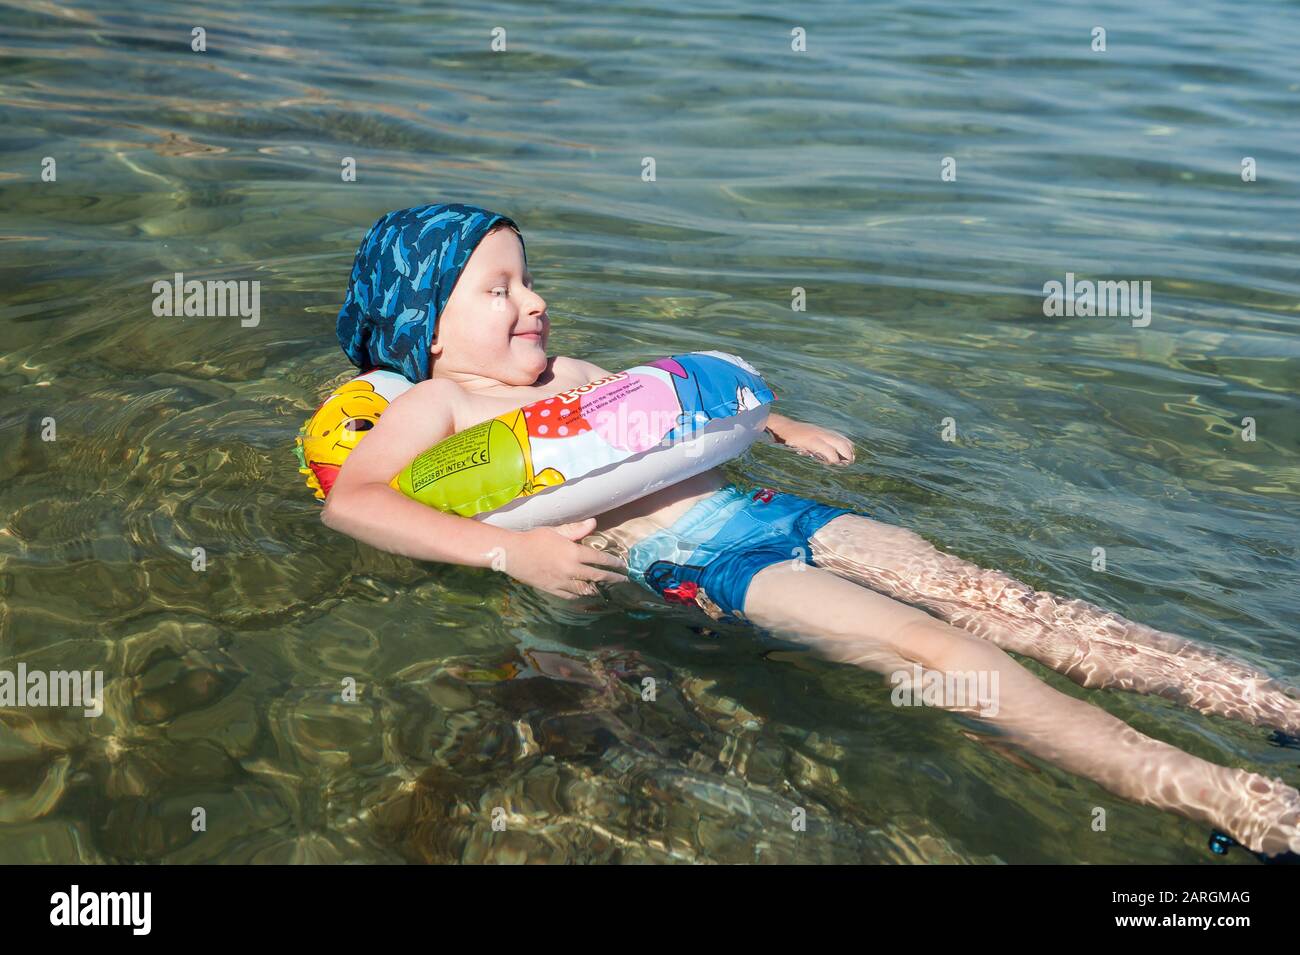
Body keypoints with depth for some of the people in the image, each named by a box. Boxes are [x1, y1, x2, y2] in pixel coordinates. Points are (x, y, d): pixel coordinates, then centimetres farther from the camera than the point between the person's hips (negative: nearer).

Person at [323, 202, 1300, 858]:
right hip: (689, 562, -8)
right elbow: (349, 501, -12)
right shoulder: (440, 402, 3)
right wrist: (510, 548, -24)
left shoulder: (567, 371, 24)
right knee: (929, 646, -22)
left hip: (752, 505, 8)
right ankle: (1216, 796, -25)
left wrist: (781, 426, 28)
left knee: (985, 594, -7)